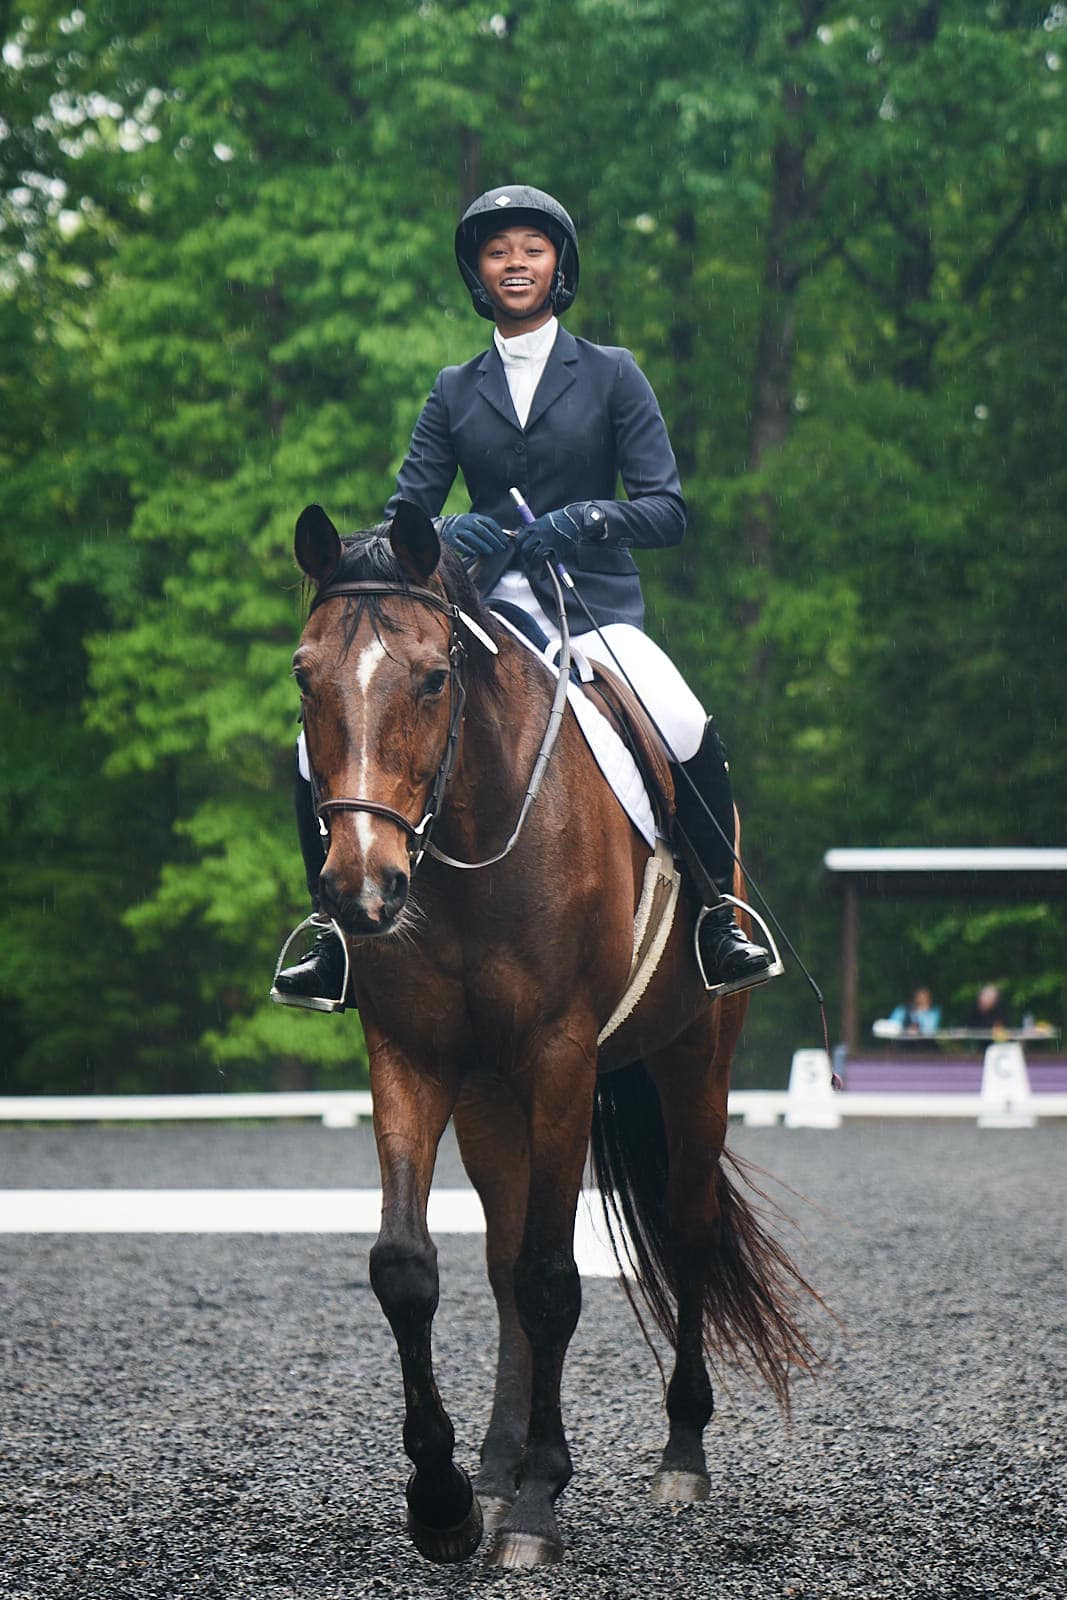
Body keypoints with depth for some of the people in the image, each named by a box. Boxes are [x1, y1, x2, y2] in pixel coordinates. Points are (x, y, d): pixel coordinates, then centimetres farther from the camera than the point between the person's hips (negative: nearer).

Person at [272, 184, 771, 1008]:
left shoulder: (612, 375, 8)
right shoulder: (455, 392, 15)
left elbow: (665, 509, 0)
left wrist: (580, 522, -19)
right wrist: (447, 535, -16)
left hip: (592, 609, -3)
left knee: (689, 734, -34)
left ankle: (718, 924, -15)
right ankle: (339, 933, 1)